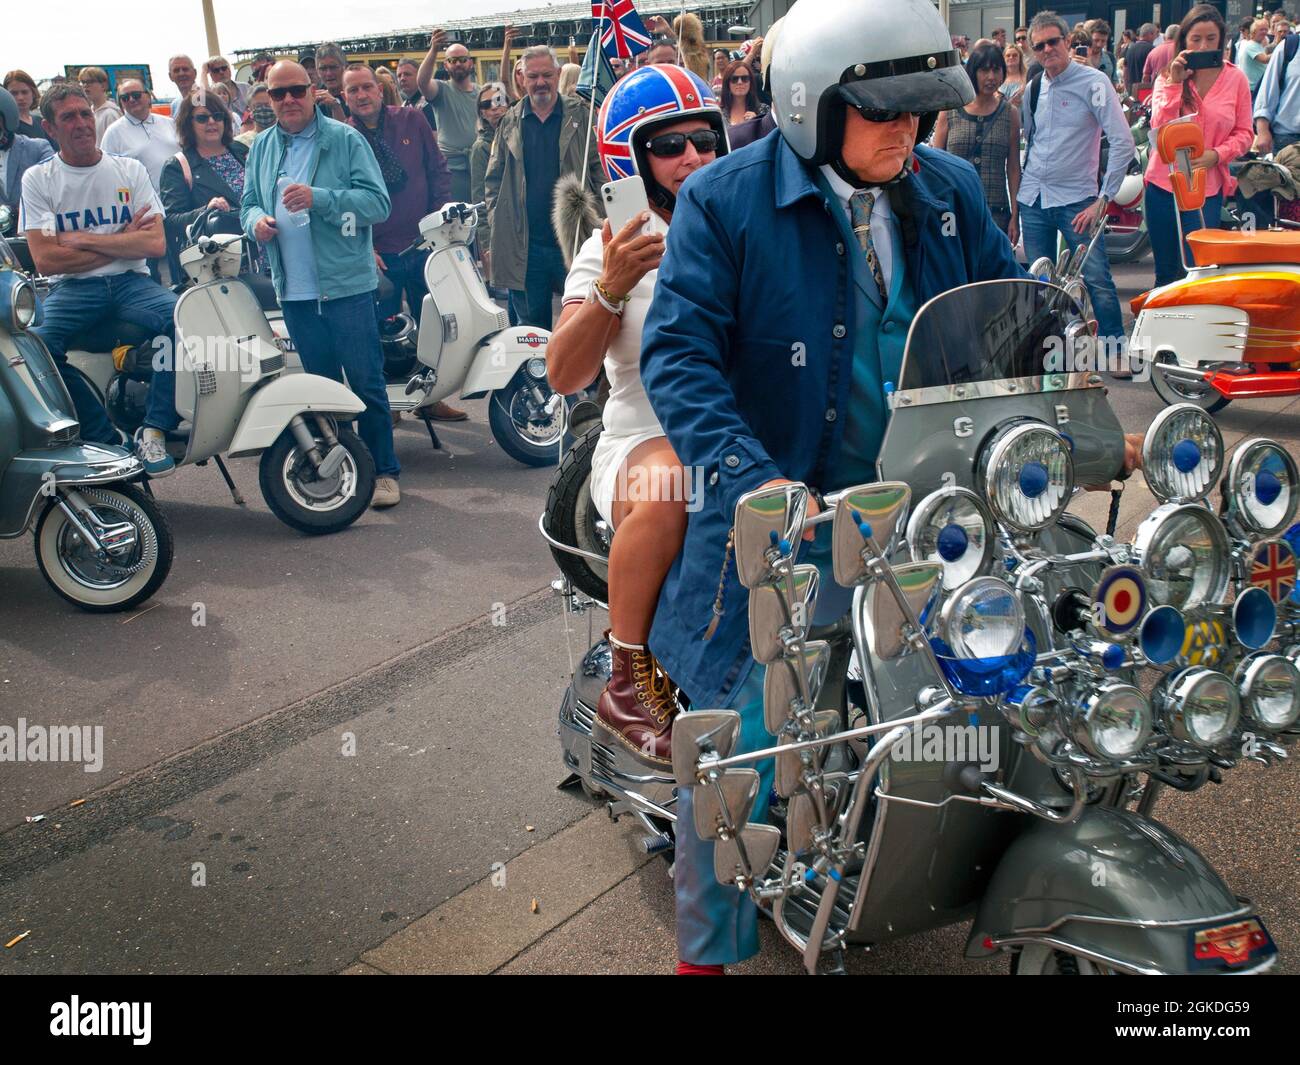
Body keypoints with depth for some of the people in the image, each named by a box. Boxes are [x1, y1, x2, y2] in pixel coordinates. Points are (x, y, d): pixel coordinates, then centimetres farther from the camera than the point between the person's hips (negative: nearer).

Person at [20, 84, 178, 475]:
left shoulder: (130, 170, 9)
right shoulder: (38, 179, 5)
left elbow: (155, 244, -3)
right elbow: (45, 260, -6)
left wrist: (83, 240, -8)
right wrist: (121, 241, -4)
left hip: (131, 282, 1)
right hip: (73, 288, -1)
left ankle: (153, 431, -25)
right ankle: (108, 440, -20)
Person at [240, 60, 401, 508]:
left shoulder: (345, 139, -3)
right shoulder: (262, 148, 14)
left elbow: (378, 202, -11)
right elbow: (249, 202, 19)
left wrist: (319, 198, -23)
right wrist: (255, 220, -5)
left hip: (347, 285, -5)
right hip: (294, 288, 5)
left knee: (366, 382, -3)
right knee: (322, 383, 14)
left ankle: (384, 470, 7)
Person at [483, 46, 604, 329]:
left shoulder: (581, 115, 4)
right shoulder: (510, 122, 11)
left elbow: (600, 170, 2)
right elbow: (493, 178, 14)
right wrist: (495, 221, 4)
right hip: (523, 244, 2)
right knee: (531, 320, 9)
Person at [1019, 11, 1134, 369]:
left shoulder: (1093, 82, -8)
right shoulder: (1033, 89, 10)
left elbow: (1123, 143, -12)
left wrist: (1103, 199, -15)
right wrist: (1020, 192, 15)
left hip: (1075, 198, -5)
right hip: (1033, 199, 5)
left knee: (1097, 278, -8)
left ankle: (1115, 349, 3)